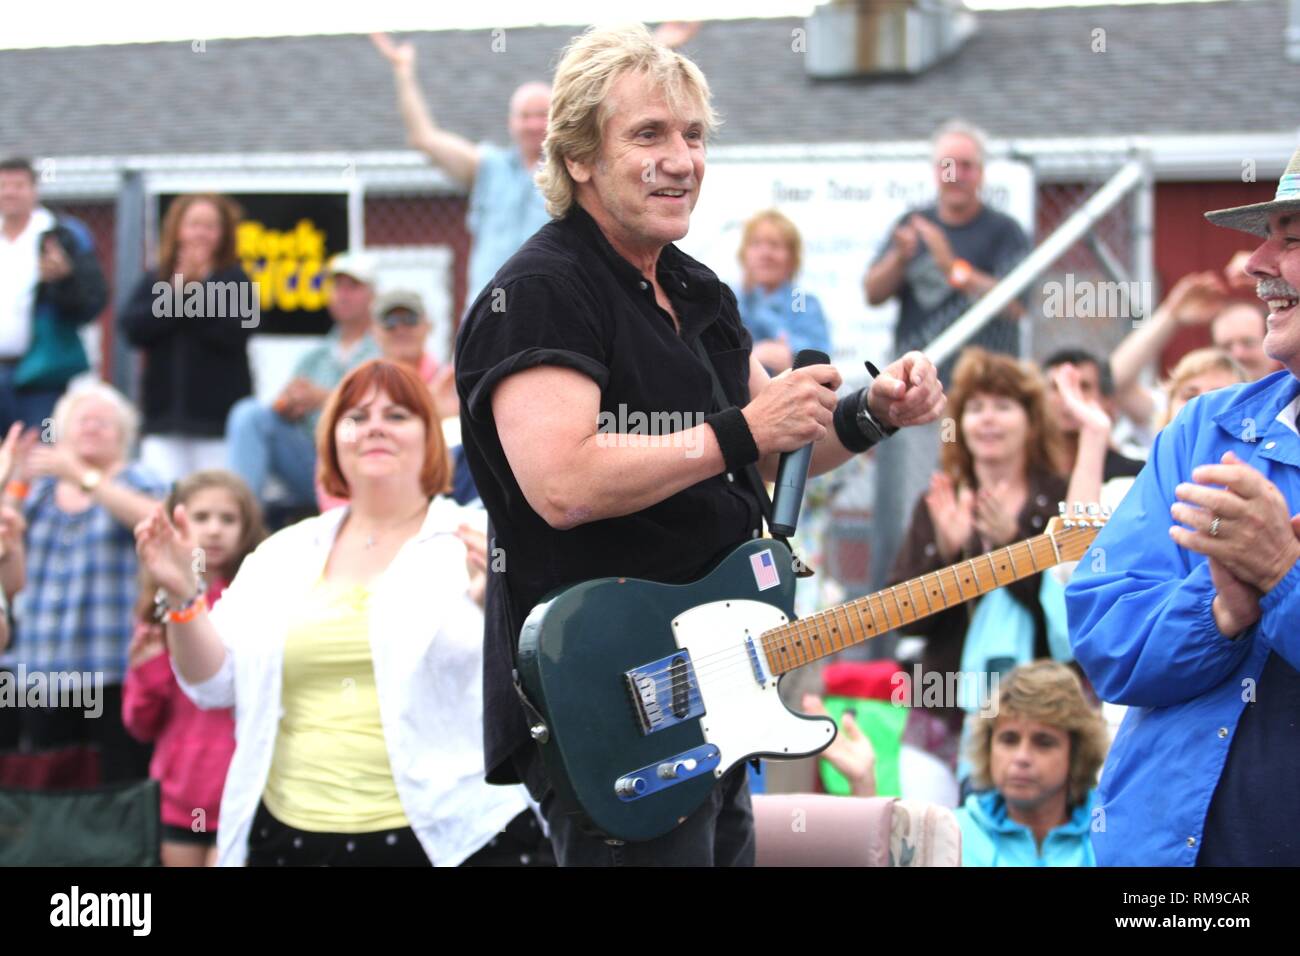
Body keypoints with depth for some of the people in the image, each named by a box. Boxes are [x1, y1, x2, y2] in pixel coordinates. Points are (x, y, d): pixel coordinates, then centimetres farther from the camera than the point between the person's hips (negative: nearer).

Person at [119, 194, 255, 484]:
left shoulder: (235, 280, 4)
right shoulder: (153, 281, 13)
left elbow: (234, 332, -11)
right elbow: (131, 327, -3)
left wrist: (200, 285, -9)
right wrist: (176, 290, -9)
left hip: (220, 418, -3)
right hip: (165, 415, 3)